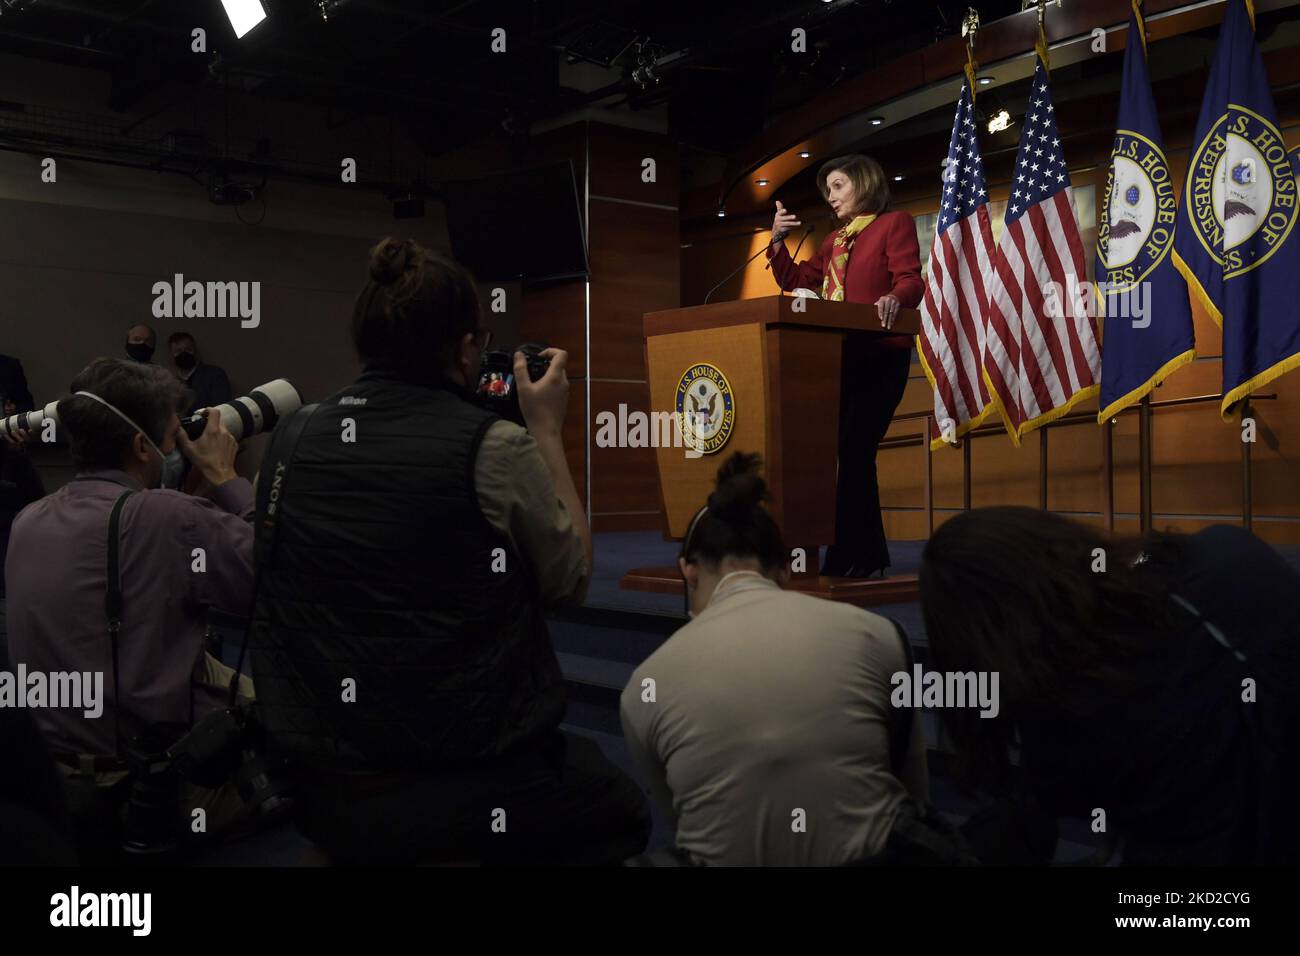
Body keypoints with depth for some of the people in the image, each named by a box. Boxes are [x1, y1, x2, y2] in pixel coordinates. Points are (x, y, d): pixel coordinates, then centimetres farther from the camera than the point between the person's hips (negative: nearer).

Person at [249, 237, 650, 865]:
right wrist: (547, 431, 5)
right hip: (470, 790, -6)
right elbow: (572, 581, -2)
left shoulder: (290, 438, -2)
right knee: (621, 810, 25)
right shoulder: (495, 449, -16)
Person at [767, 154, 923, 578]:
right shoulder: (833, 241, 24)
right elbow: (797, 282, 21)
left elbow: (910, 280, -12)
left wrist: (894, 299, -34)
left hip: (880, 356, -7)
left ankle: (847, 555, -11)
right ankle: (871, 554, 13)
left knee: (853, 451, -14)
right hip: (839, 358, 8)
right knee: (853, 454, 6)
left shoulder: (895, 223, 2)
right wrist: (777, 241, 9)